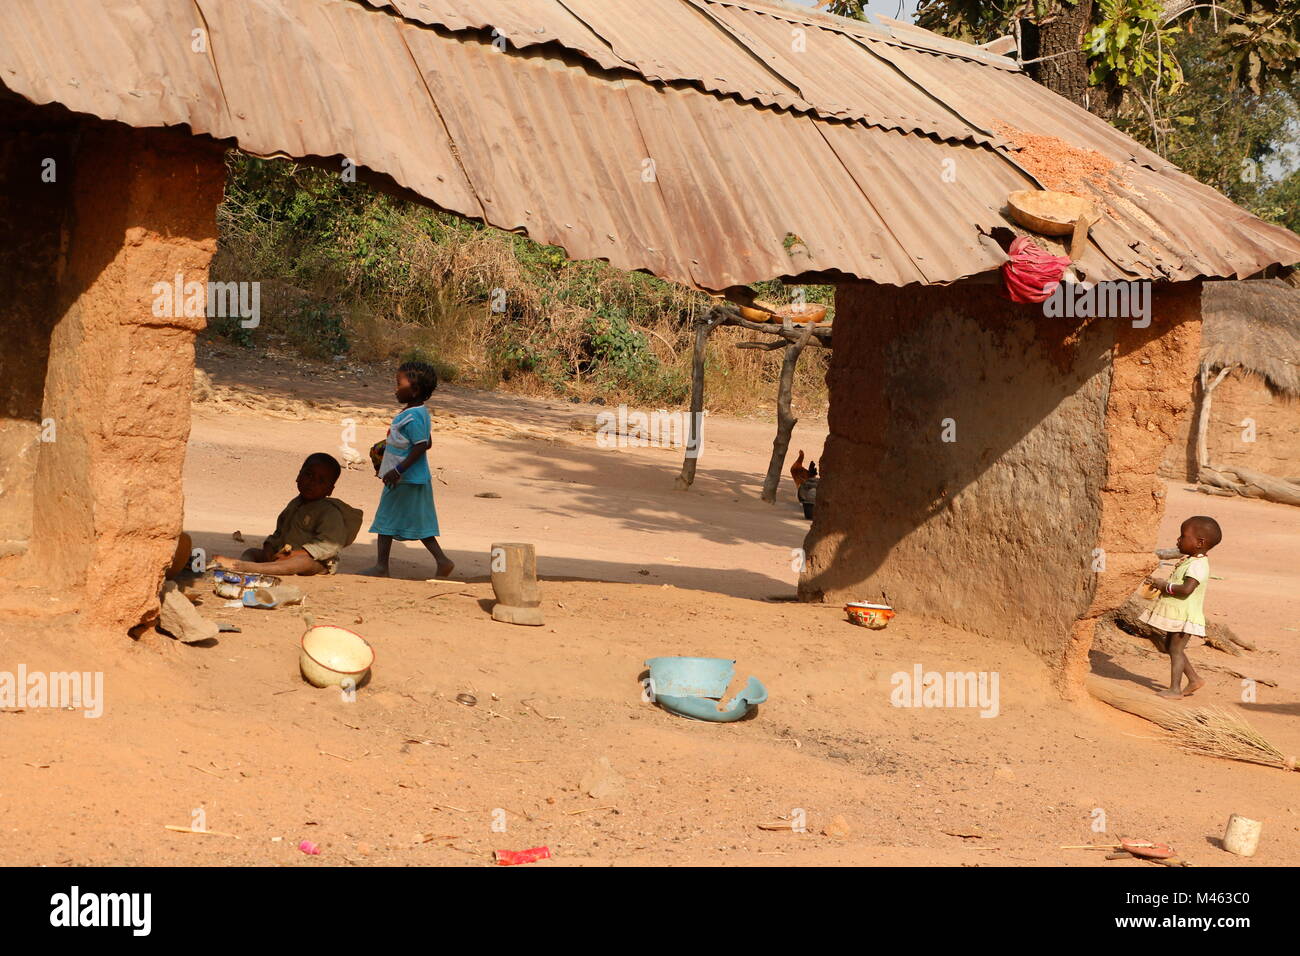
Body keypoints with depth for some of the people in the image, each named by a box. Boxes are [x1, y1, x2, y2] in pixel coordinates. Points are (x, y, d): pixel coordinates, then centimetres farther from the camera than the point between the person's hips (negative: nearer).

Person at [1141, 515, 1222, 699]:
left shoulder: (1198, 566, -22)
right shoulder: (1190, 560, 12)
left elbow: (1186, 589, -34)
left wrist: (1165, 585, -21)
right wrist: (1161, 583, 8)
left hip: (1184, 616, -10)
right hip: (1176, 615, 10)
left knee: (1176, 649, -5)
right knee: (1173, 648, 18)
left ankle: (1175, 689, 0)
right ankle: (1194, 679, 26)